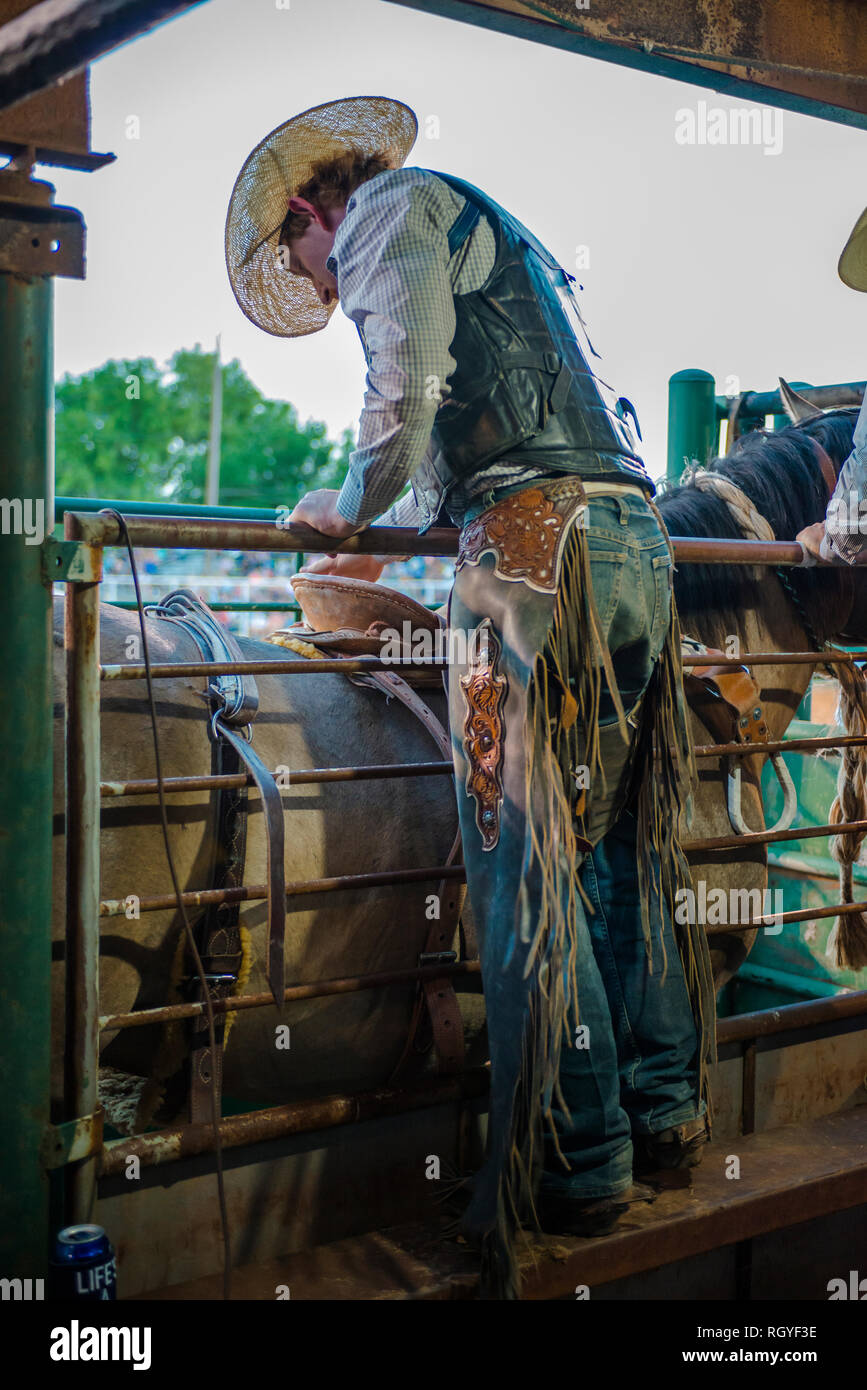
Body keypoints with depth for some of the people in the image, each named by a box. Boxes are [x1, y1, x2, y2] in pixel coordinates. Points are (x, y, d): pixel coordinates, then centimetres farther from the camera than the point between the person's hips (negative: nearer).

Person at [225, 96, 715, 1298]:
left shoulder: (392, 207, 7)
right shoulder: (488, 234, 34)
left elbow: (410, 383, -10)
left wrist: (352, 507, 4)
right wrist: (383, 536, 39)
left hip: (541, 541, -9)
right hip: (634, 535, 9)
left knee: (527, 859, -6)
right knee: (618, 840, 13)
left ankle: (583, 1165, -2)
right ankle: (665, 1113, 20)